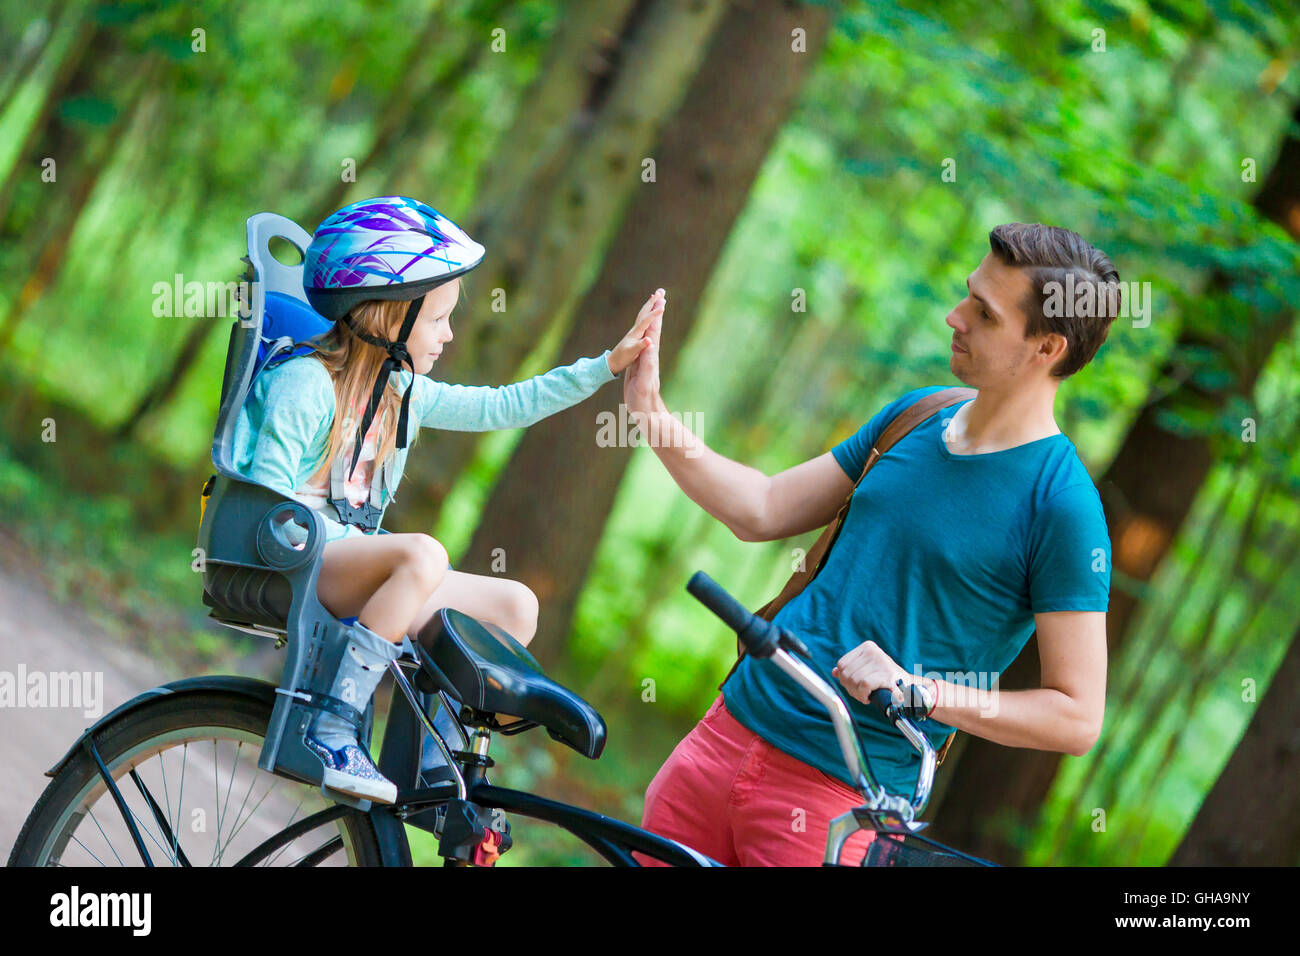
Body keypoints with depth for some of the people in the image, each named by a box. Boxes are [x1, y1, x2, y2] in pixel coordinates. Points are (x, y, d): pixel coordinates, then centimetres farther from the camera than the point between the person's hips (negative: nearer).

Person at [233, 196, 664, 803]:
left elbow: (500, 407, 15)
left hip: (354, 558, 8)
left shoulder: (403, 391, 12)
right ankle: (332, 731, -34)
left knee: (515, 606, -3)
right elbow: (268, 491, -16)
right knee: (422, 554, -36)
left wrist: (609, 363, 12)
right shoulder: (304, 383, -12)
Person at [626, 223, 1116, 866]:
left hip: (839, 795, -7)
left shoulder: (1062, 504, -13)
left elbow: (1077, 717, -14)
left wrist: (917, 691, -21)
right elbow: (762, 512, 15)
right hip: (729, 732, 7)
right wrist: (651, 414, 6)